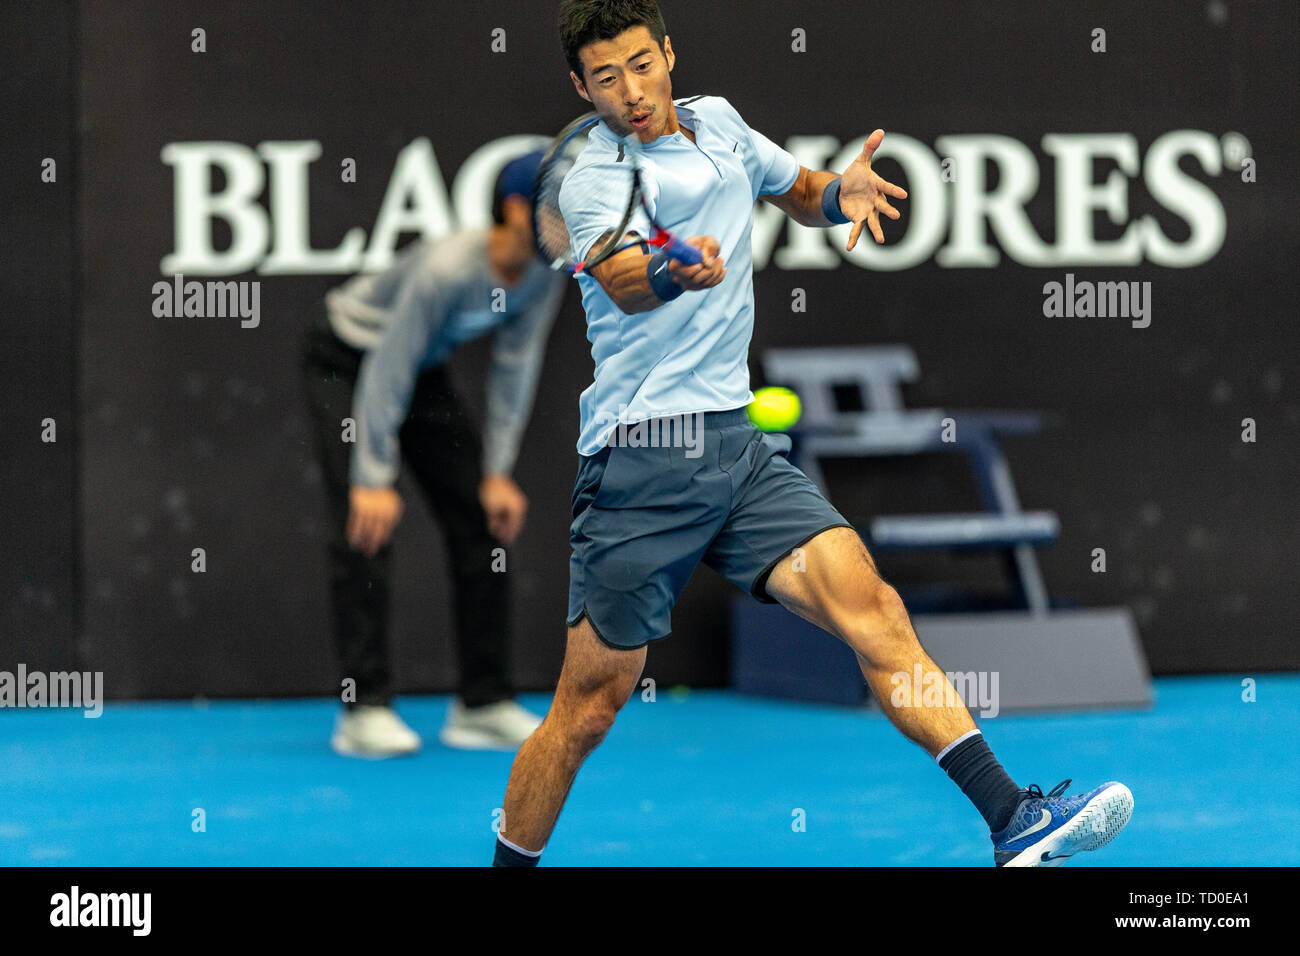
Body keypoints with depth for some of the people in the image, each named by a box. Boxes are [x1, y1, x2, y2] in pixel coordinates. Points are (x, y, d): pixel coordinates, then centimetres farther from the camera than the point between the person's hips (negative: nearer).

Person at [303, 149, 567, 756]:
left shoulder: (544, 274, -15)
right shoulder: (447, 269, -37)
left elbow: (515, 370, -5)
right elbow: (386, 373, -32)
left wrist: (498, 473, -6)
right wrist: (373, 481, -31)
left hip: (422, 370, 7)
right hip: (347, 361, -7)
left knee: (483, 522, 0)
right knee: (366, 528, -18)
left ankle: (483, 705, 5)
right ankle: (364, 711, -15)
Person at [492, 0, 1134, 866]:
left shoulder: (718, 122, 12)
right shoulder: (595, 179, -9)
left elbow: (797, 190, 30)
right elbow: (623, 283, -30)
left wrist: (840, 193, 6)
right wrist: (674, 271, -53)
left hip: (740, 447, 5)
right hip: (643, 460, -5)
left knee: (870, 607, -12)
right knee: (591, 705, -2)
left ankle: (1015, 824, -19)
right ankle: (510, 866, 16)